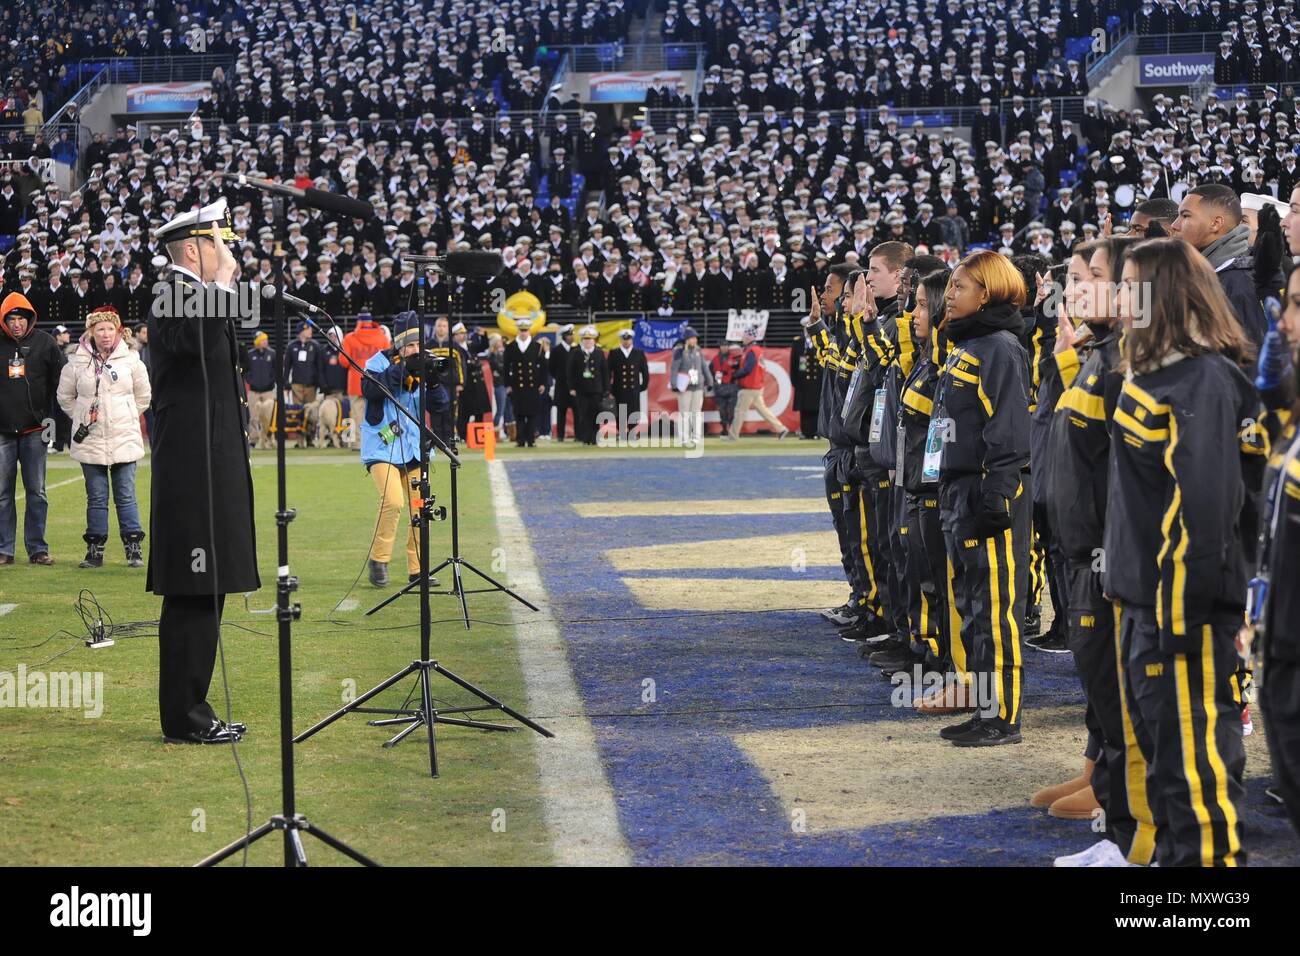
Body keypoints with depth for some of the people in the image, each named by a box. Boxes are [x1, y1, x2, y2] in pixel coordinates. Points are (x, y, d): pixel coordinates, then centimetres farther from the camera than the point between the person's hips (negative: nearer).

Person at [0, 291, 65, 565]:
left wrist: (50, 416, 3)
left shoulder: (44, 342, 2)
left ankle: (37, 548, 6)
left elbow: (62, 379, 7)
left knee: (36, 491, 1)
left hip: (34, 429, 0)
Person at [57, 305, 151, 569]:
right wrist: (83, 418, 8)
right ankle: (95, 550, 10)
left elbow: (144, 396, 12)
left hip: (124, 439, -1)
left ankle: (134, 548, 6)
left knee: (126, 496, 1)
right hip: (90, 441, 1)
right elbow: (65, 397, 13)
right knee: (96, 497, 5)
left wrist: (127, 417, 8)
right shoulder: (77, 362, 0)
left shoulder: (130, 360, 0)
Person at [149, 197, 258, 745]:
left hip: (209, 472, 11)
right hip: (196, 473, -11)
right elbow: (200, 340, -34)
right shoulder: (176, 299, -12)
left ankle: (189, 711, 18)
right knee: (193, 596, -7)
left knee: (203, 593, 13)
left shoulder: (196, 296, 20)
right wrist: (223, 284, -23)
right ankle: (184, 719, -2)